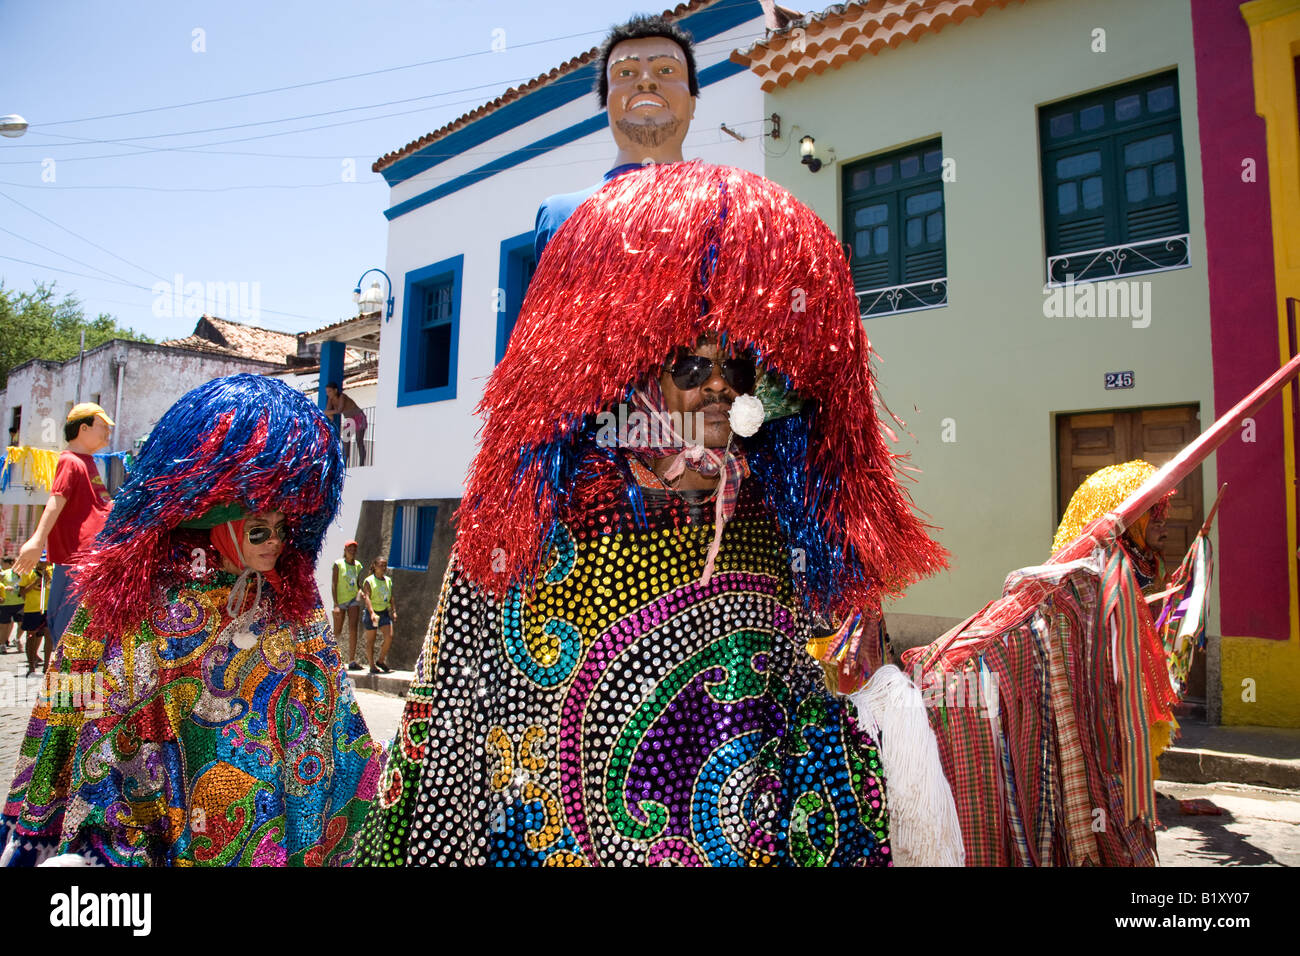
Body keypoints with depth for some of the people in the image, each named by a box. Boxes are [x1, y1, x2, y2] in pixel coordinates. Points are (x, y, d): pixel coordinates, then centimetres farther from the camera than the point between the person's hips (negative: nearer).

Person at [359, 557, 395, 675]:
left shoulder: (388, 580, 8)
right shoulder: (369, 581, -9)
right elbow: (367, 598, -19)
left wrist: (394, 611, 6)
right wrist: (372, 613, -30)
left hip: (384, 612, 5)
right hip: (372, 613, -5)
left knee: (389, 636, -8)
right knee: (370, 640, 4)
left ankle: (381, 661, 11)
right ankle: (372, 666, 13)